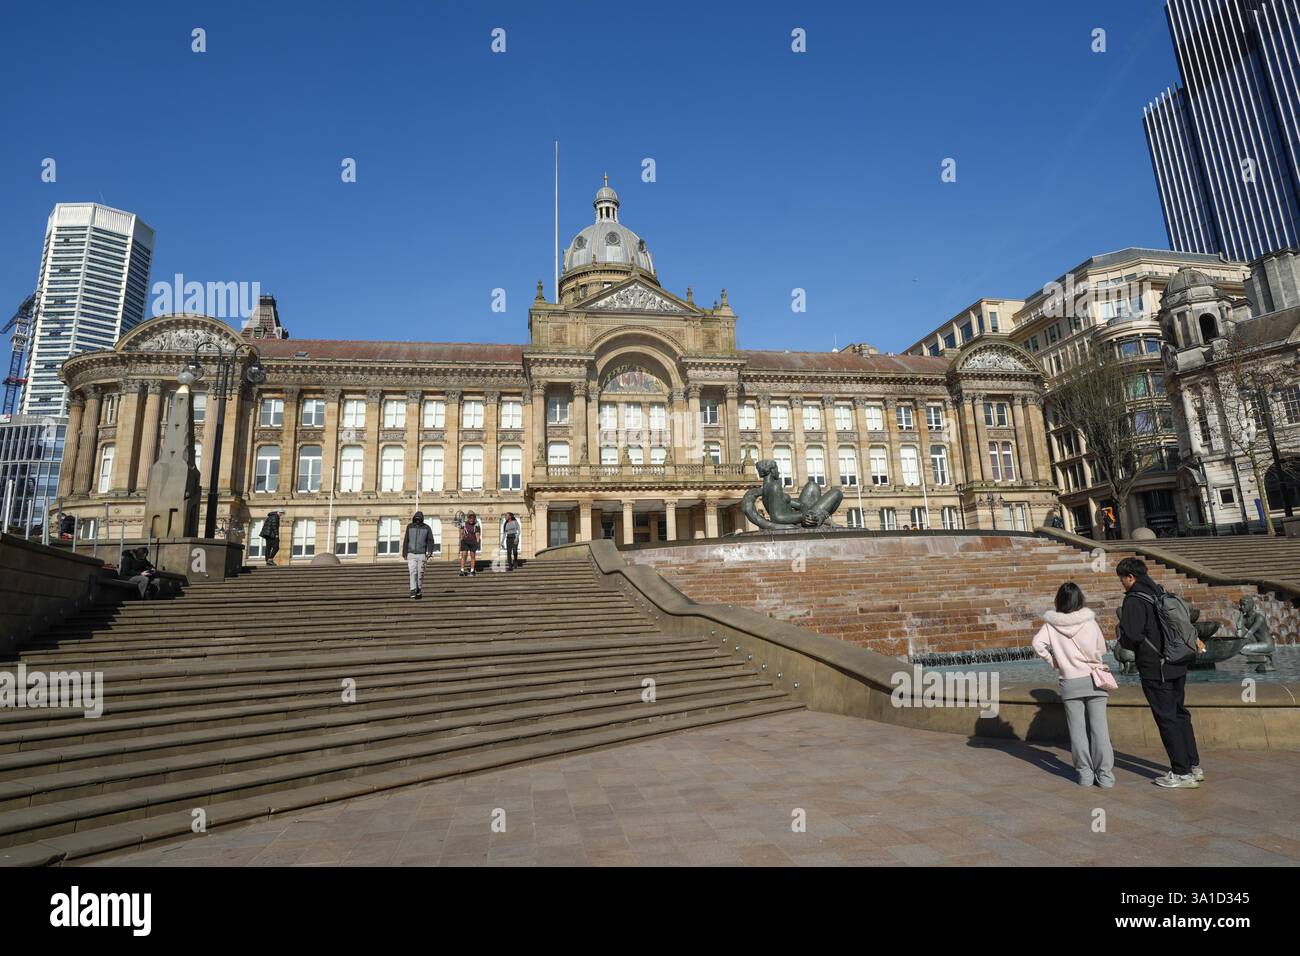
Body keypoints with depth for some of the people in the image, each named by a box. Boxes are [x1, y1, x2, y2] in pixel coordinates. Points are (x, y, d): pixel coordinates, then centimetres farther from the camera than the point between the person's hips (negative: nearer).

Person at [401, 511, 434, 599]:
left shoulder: (427, 528, 2)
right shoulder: (409, 527, 5)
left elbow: (430, 541, -3)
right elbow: (406, 541, 8)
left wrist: (430, 552, -16)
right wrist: (404, 554, 4)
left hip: (422, 555, 0)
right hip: (411, 554, 0)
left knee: (420, 574, 2)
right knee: (413, 572, -11)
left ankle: (419, 590, 17)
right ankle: (413, 592, -16)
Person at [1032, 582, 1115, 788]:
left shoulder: (1051, 624, -4)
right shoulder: (1089, 621, -5)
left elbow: (1038, 644, -15)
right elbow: (1101, 649, 0)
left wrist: (1054, 662, 0)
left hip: (1070, 682, 0)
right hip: (1093, 679, 0)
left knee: (1078, 730, 8)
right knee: (1099, 728, 5)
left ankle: (1085, 773, 13)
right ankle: (1105, 775, 8)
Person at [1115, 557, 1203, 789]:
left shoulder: (1134, 600, -17)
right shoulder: (1161, 593, 9)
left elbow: (1131, 637, -24)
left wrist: (1121, 637, -3)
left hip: (1155, 670, -9)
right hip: (1177, 666, 9)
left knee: (1167, 718, 1)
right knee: (1179, 714, 19)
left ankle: (1182, 773, 7)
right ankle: (1194, 766, 27)